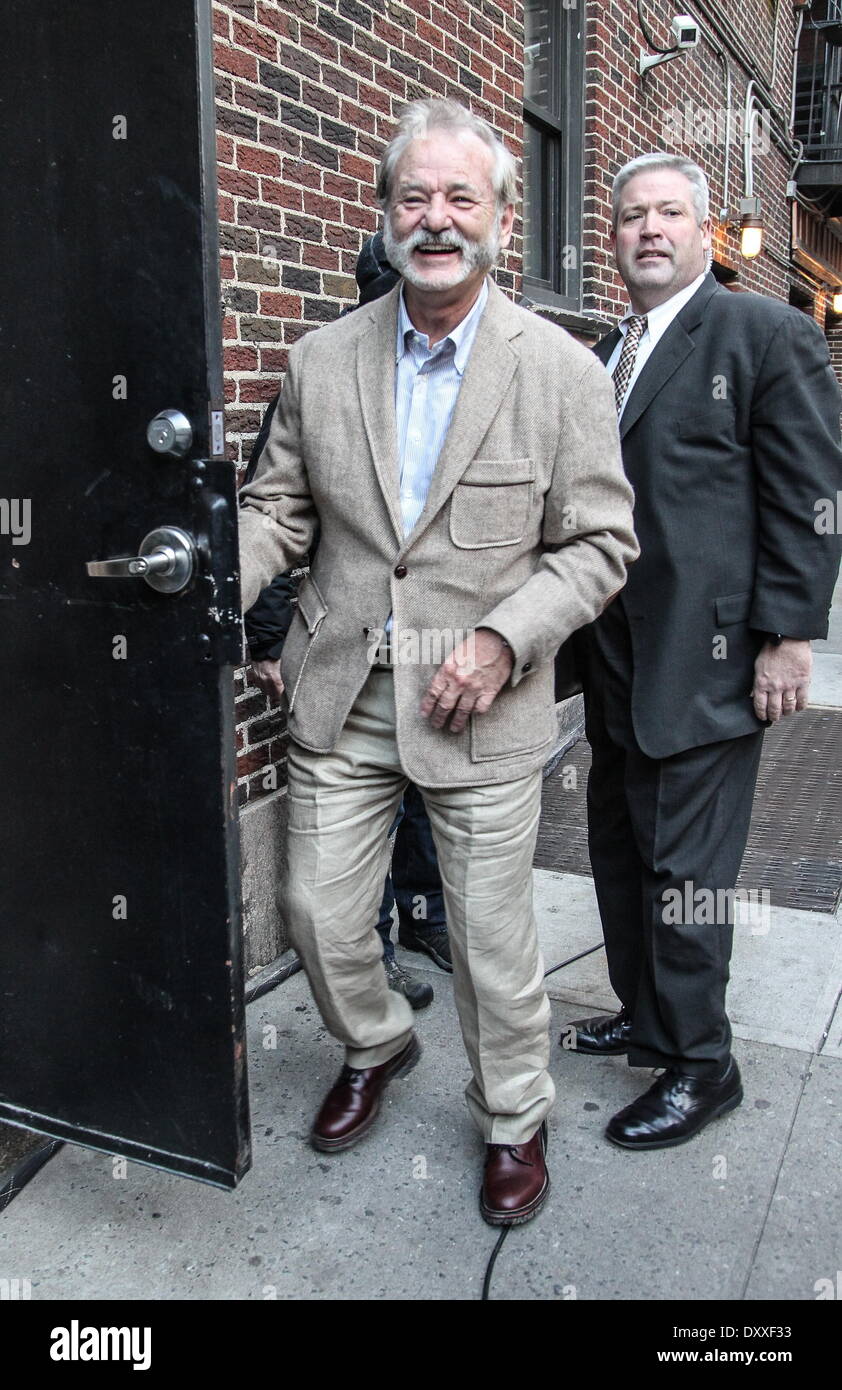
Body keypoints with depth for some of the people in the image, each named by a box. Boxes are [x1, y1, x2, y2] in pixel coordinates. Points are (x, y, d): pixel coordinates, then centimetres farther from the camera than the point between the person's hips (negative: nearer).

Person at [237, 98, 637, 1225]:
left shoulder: (563, 370, -5)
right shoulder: (323, 360, 4)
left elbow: (598, 542, -4)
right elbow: (278, 507, 9)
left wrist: (502, 640, -17)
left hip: (482, 708, -3)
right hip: (340, 698, 3)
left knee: (493, 941, 8)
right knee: (319, 914, 13)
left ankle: (515, 1120, 35)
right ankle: (375, 1048, 45)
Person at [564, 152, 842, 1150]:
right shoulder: (604, 355, 16)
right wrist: (583, 640, 14)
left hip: (706, 657, -7)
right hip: (615, 657, 8)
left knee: (683, 869, -1)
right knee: (619, 850, 16)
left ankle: (700, 1065, 17)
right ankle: (646, 1018, 34)